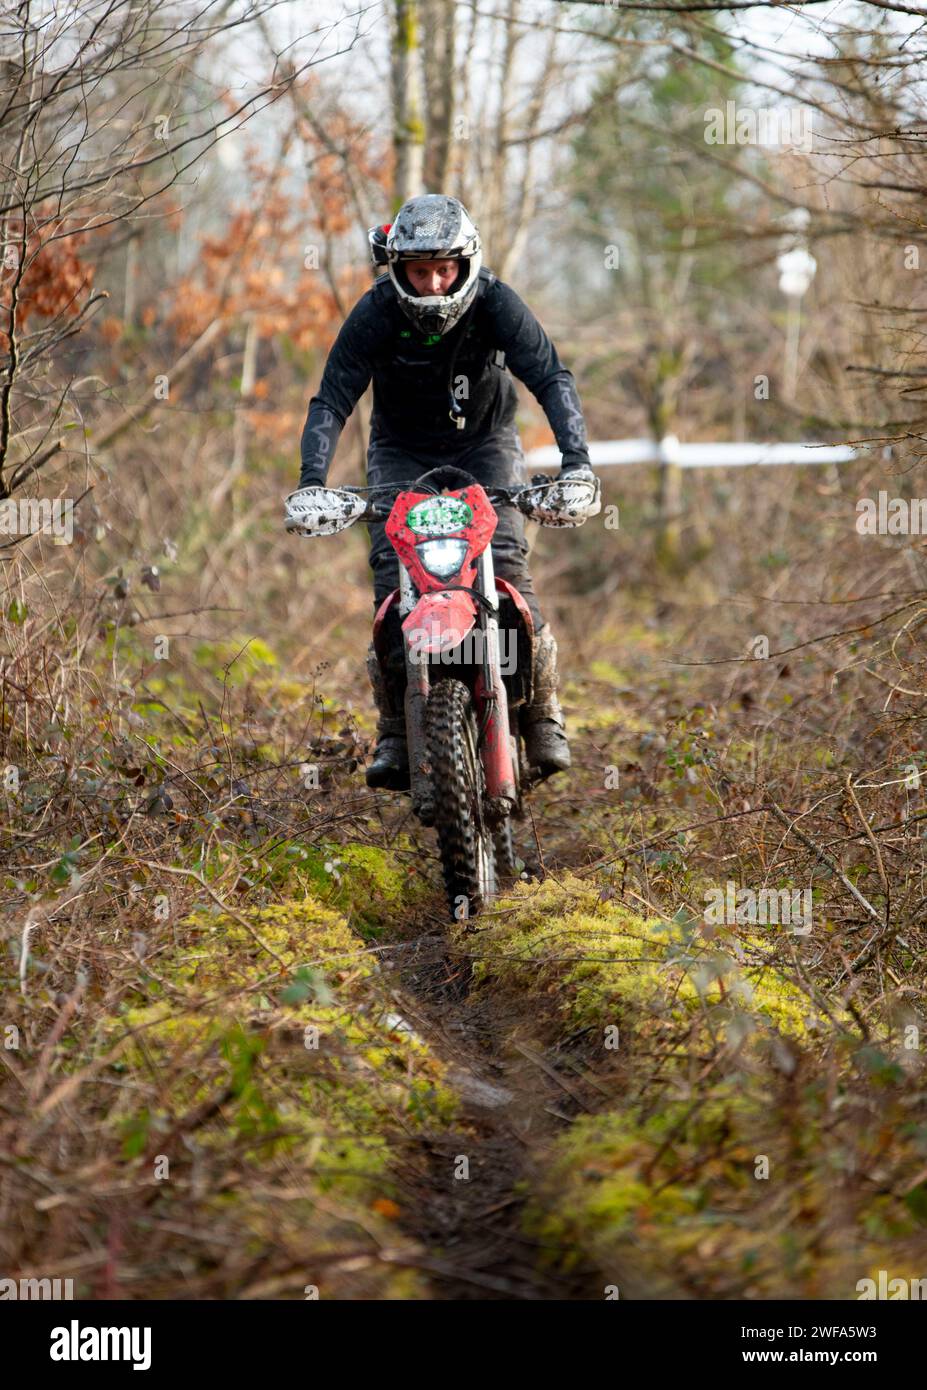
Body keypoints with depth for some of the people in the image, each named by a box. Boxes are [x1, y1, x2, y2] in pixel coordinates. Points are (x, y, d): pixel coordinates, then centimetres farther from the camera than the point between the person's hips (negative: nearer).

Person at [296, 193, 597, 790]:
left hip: (485, 444, -1)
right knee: (391, 571, -19)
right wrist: (312, 481, -37)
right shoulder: (376, 314, -20)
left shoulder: (495, 303, -21)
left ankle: (544, 713, -7)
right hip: (402, 452, 1)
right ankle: (395, 727, -11)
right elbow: (333, 398, -22)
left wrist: (576, 461, -41)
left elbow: (552, 378, -26)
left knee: (505, 563, -20)